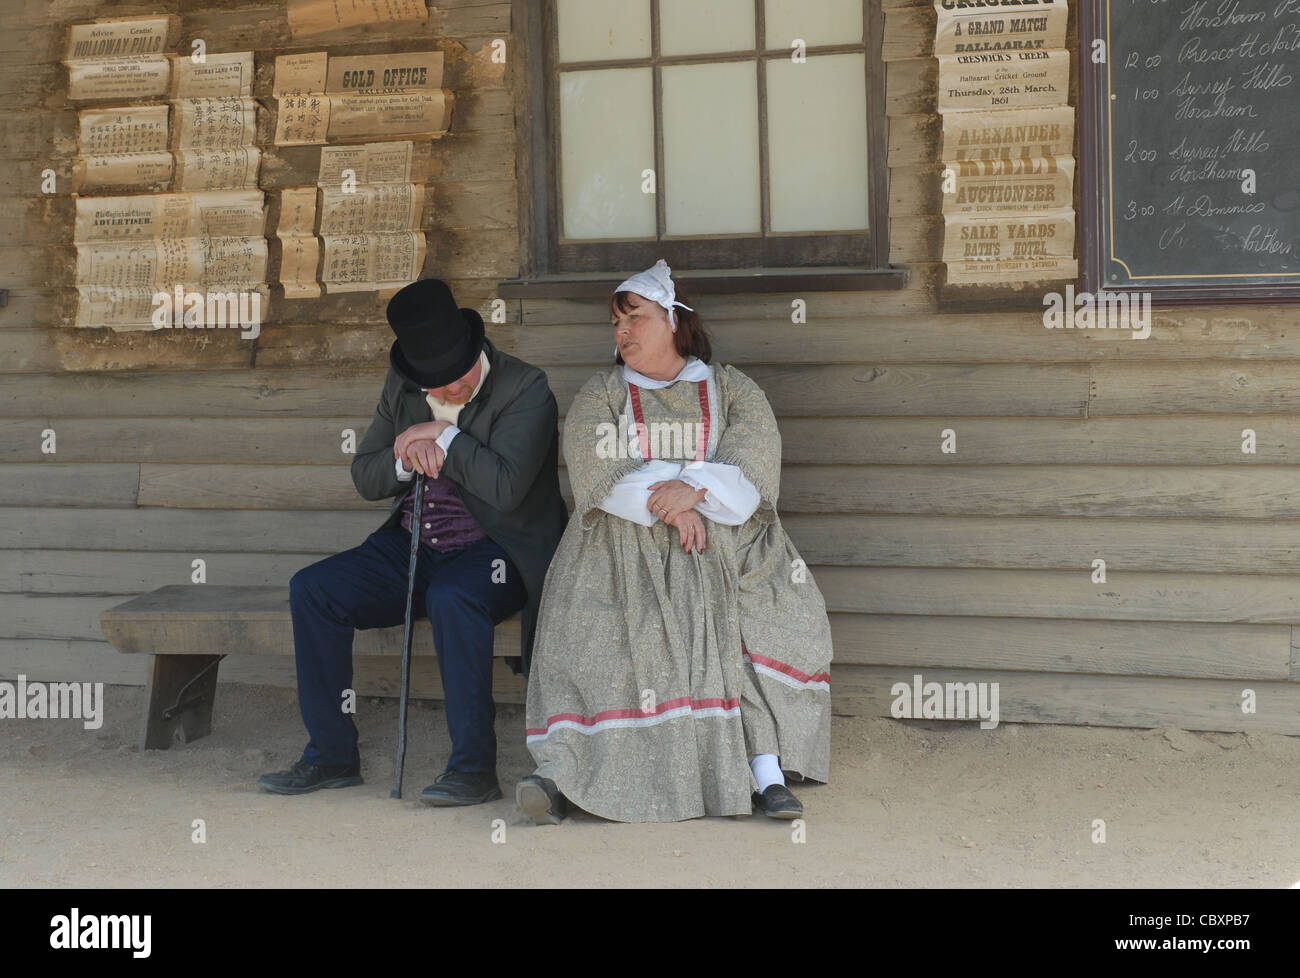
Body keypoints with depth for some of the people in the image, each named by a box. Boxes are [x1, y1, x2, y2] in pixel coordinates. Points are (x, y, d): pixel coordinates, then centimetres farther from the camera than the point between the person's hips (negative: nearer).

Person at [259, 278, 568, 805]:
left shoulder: (525, 389, -13)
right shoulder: (401, 387, 6)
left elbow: (506, 487, -26)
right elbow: (364, 478, 9)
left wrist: (441, 435, -16)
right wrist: (406, 458, -12)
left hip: (493, 552, -6)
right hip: (412, 546, 6)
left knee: (451, 598, -38)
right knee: (311, 589, -11)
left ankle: (474, 768, -28)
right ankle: (332, 755, -3)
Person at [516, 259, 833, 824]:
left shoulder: (731, 389, 16)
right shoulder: (600, 395, 17)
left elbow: (755, 460, -1)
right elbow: (593, 469, -1)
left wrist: (694, 489, -19)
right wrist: (665, 508, -14)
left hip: (725, 543, 0)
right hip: (625, 545, 0)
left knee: (773, 614, -27)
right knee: (595, 632, -27)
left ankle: (768, 772, -29)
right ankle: (558, 772, -37)